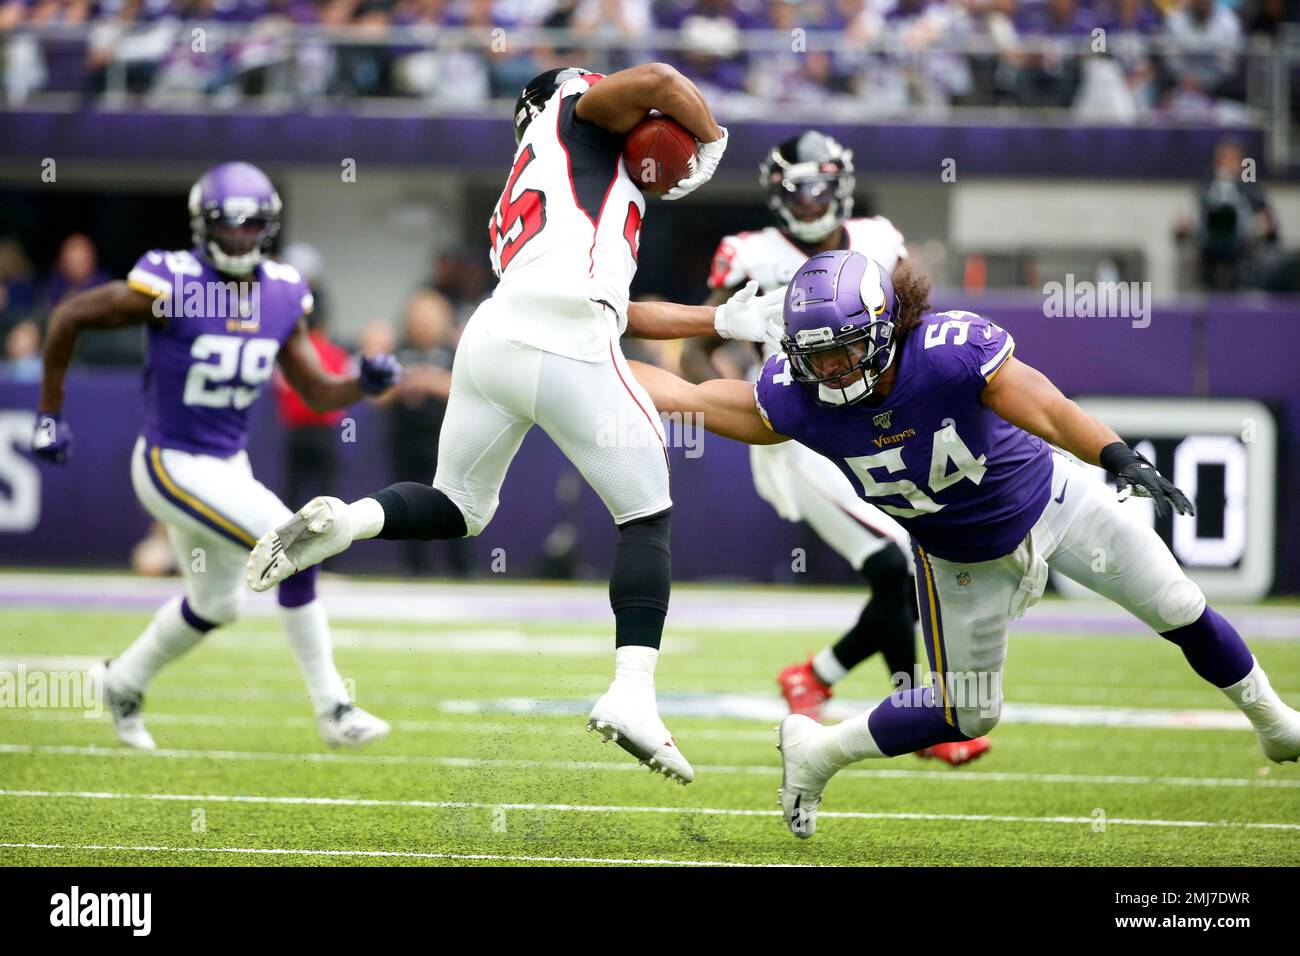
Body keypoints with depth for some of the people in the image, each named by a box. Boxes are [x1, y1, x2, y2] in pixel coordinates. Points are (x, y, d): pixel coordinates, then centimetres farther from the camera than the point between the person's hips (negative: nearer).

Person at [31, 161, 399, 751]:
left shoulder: (282, 296, -2)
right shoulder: (171, 285, -20)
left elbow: (319, 394, 3)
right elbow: (69, 316, -10)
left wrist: (367, 384, -18)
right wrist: (50, 414, -6)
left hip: (228, 464, 8)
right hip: (172, 465, -8)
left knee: (217, 603, 23)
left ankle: (124, 682, 47)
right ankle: (331, 707, -9)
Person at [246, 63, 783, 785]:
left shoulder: (521, 205, 35)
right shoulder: (579, 115, 17)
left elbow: (620, 313, 33)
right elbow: (656, 80, -3)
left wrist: (723, 320, 33)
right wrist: (712, 142, 14)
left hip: (490, 339, 7)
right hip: (564, 345, -7)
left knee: (459, 507, 25)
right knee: (648, 517, 6)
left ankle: (343, 522, -3)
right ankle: (632, 693, -7)